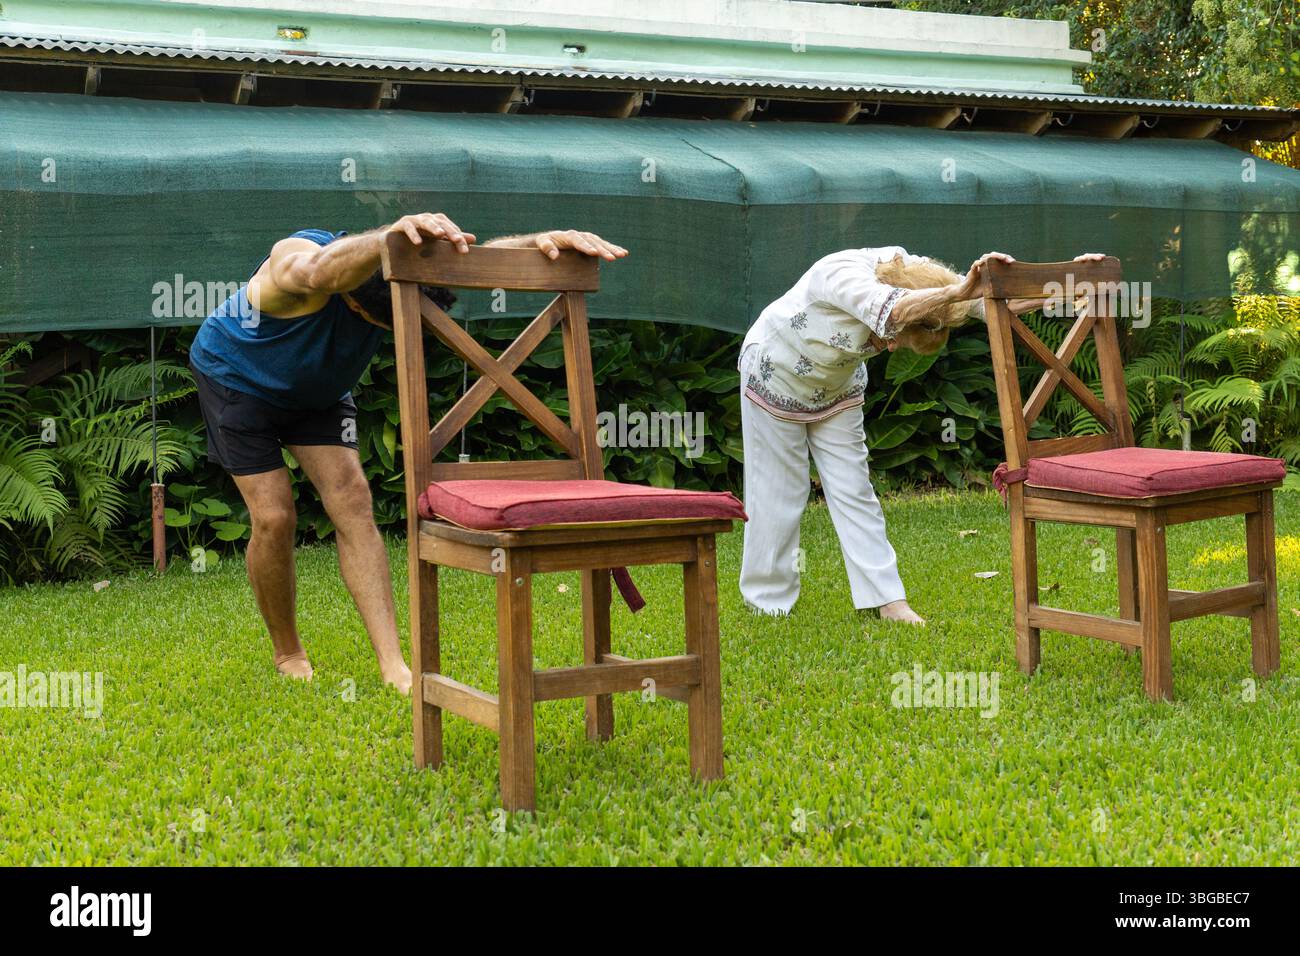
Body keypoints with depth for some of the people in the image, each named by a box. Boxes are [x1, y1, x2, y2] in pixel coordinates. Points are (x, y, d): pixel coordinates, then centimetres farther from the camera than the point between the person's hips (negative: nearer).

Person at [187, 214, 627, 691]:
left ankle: (393, 665, -15)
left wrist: (544, 239, -59)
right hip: (236, 378, -4)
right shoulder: (293, 258, -41)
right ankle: (288, 656, 11)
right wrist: (390, 237, -87)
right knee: (273, 517, -13)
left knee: (352, 502, -11)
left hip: (316, 390, 4)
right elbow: (318, 274, -68)